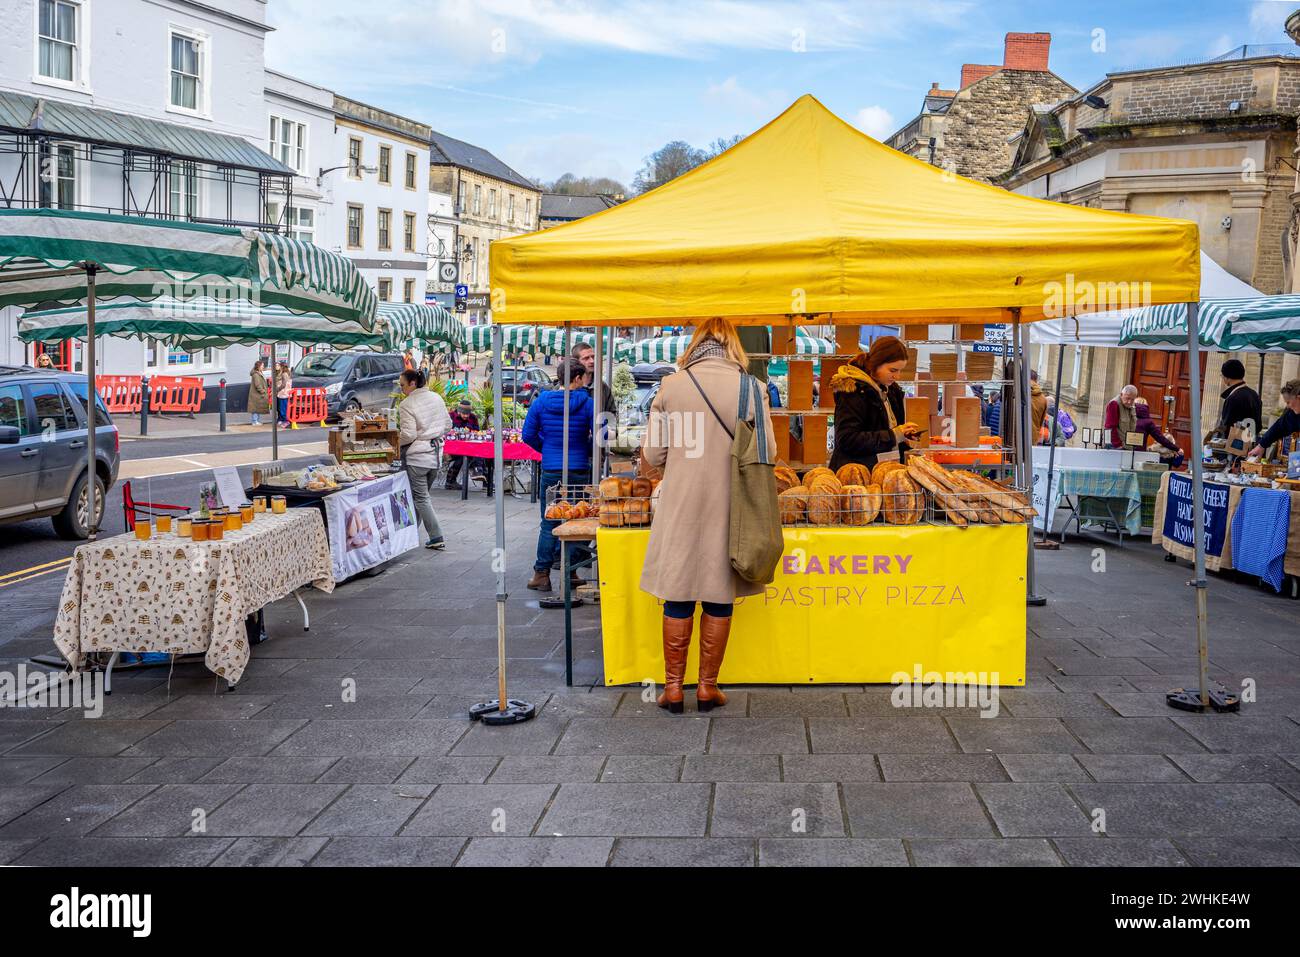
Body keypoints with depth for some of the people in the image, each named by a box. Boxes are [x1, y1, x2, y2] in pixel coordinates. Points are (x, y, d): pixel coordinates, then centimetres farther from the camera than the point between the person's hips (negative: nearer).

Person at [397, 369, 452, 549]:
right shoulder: (437, 398, 7)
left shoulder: (406, 405, -15)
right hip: (435, 454, 8)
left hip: (416, 456, -7)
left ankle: (436, 538, -7)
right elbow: (448, 424, 13)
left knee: (421, 498, -2)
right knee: (420, 495, 17)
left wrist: (398, 443, -1)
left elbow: (408, 434, -19)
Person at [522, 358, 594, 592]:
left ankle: (541, 574, 7)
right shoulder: (587, 403, -7)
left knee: (549, 524, 6)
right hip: (579, 471, -1)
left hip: (551, 470, 1)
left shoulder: (540, 402, 0)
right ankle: (569, 571, 14)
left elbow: (528, 435, 1)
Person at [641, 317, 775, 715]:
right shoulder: (750, 388, -4)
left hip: (681, 507, 0)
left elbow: (652, 454, 0)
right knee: (719, 600, 10)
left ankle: (673, 686, 15)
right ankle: (707, 686, 18)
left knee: (678, 598, 9)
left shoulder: (671, 386, -5)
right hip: (729, 507, 0)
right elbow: (767, 453, 1)